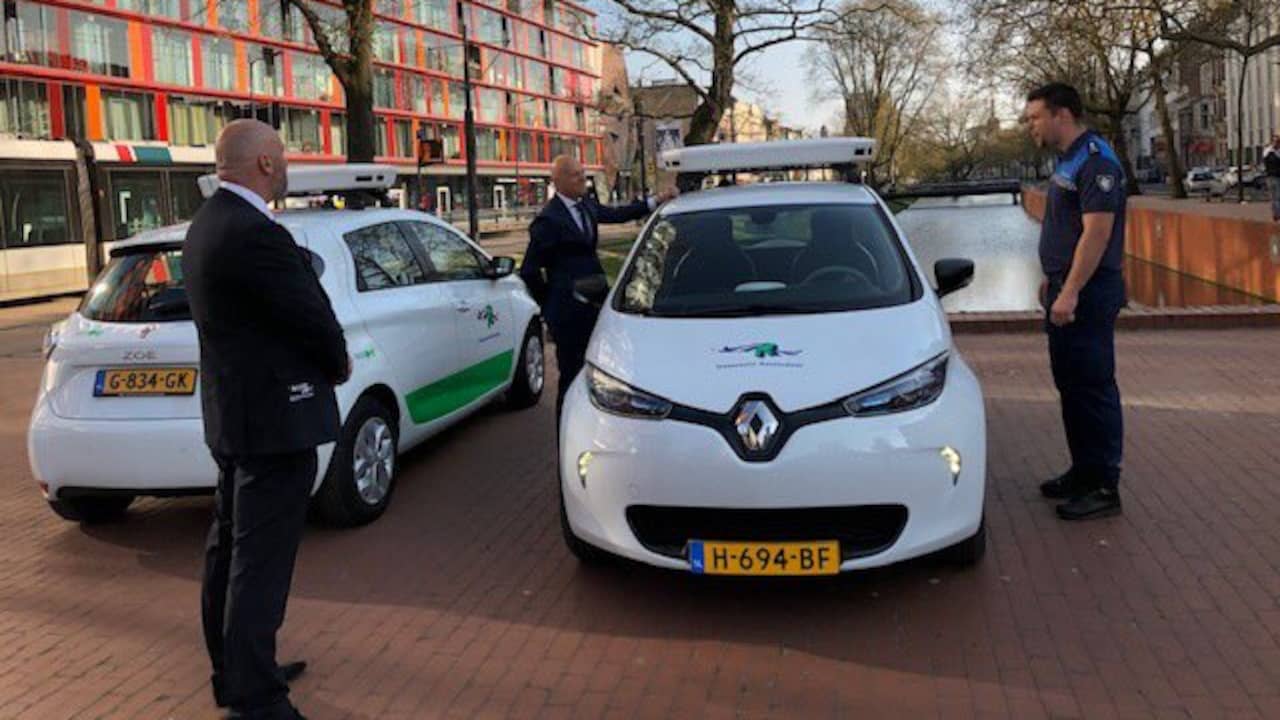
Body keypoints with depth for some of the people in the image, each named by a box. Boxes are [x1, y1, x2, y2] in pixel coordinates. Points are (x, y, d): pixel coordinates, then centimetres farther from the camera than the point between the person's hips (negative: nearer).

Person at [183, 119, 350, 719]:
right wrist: (339, 366, 3)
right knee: (261, 563, -4)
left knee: (230, 547, 18)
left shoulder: (207, 224, 10)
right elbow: (313, 317, -17)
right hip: (274, 417, -11)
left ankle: (232, 670, 33)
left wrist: (327, 360, 4)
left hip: (232, 414, 11)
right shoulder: (256, 235, -22)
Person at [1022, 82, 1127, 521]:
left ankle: (1104, 487, 3)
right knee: (1071, 383, 15)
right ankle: (1084, 470, 26)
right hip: (1066, 290, 10)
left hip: (1087, 294, -10)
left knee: (1093, 387, -5)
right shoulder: (1068, 160, 15)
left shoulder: (1095, 161, -16)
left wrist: (1070, 292, -25)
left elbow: (1097, 231, -23)